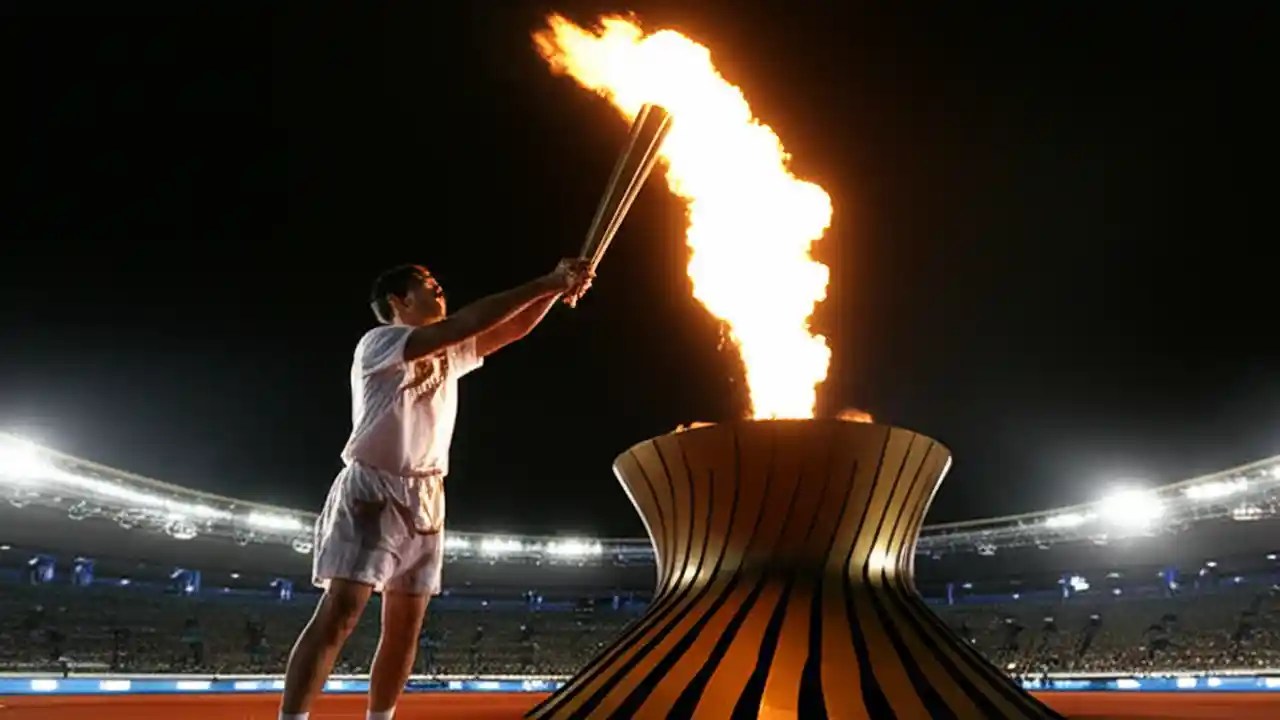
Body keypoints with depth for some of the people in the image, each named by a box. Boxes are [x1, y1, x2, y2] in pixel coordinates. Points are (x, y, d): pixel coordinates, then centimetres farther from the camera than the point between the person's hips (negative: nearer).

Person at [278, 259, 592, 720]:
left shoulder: (450, 354, 16)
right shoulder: (379, 341, -8)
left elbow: (514, 328, 13)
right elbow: (464, 324, -20)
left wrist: (557, 288, -5)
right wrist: (546, 283, -20)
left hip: (426, 500, 7)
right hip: (371, 491, -7)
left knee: (406, 627, 6)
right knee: (338, 615, -15)